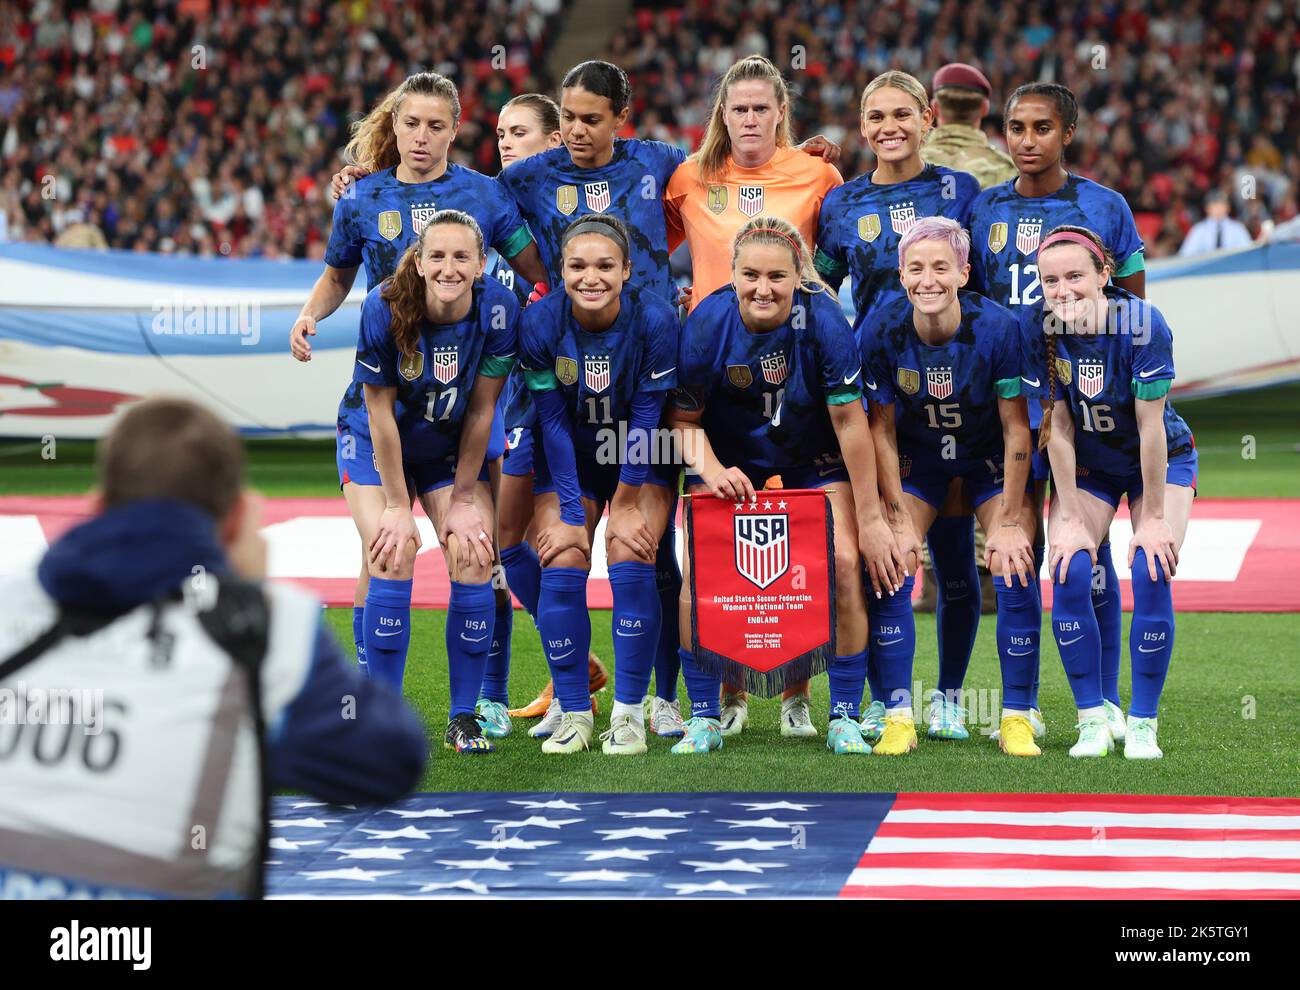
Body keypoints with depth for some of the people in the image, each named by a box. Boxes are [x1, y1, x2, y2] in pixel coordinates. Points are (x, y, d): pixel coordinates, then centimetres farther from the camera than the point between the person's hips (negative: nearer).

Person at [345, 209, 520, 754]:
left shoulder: (498, 309, -23)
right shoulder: (383, 309, -28)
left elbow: (481, 411, -13)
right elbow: (380, 414, -20)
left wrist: (463, 498, -8)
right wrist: (398, 505, -16)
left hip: (452, 448, 2)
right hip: (375, 443, -2)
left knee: (473, 558, -12)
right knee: (392, 559, -17)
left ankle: (465, 717, 1)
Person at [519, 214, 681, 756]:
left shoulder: (655, 318, -25)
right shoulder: (540, 322, -21)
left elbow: (646, 417, -17)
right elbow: (552, 421, -15)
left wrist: (628, 503, -14)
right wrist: (571, 512, -14)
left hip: (642, 460, -1)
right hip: (568, 460, 1)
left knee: (630, 563, -17)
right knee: (562, 568, -12)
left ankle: (629, 712, -6)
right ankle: (573, 712, 0)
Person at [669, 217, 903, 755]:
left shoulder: (824, 321, -28)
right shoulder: (707, 322, -24)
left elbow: (848, 419, -22)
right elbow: (684, 416, -10)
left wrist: (870, 519, -20)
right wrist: (710, 469, -29)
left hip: (813, 455, -1)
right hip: (730, 454, 1)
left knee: (843, 564, -16)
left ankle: (844, 719, -2)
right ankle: (703, 719, 0)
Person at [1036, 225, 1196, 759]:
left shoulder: (1142, 324, -29)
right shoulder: (1043, 332, -21)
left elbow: (1151, 426, -24)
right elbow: (1058, 428, -15)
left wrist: (1153, 517, -20)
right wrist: (1069, 518, -15)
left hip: (1162, 460, -2)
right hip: (1086, 466, 2)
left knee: (1152, 571, -21)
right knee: (1069, 571, -18)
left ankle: (1142, 723, -7)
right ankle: (1093, 720, -5)